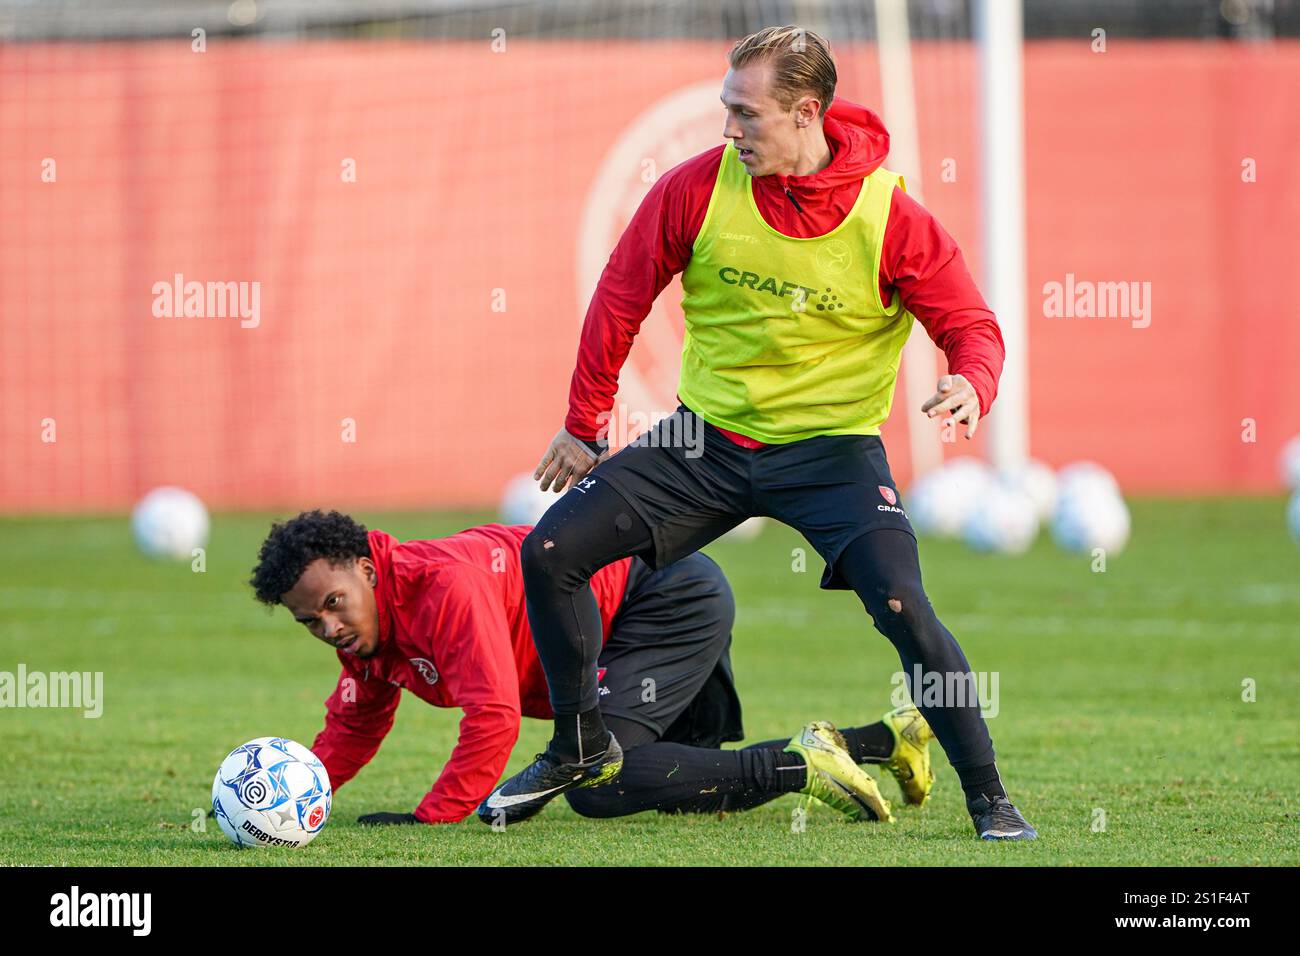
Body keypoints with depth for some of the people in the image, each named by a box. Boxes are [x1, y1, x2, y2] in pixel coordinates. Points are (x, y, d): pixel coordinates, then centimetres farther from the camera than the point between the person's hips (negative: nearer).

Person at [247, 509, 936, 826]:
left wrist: (428, 818, -32)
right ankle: (886, 737, 28)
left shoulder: (441, 587, -28)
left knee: (595, 783, -26)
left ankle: (801, 763, -16)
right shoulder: (370, 626, 2)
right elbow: (353, 728, 12)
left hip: (668, 596, -11)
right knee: (689, 795, 18)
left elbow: (494, 718, -33)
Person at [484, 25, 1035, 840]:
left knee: (903, 610, -24)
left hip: (832, 449, -3)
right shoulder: (699, 186, -9)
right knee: (551, 553, -6)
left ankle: (989, 797, -7)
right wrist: (583, 426, 9)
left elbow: (971, 325, -8)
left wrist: (971, 386, -32)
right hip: (710, 437, 3)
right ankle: (582, 745, 16)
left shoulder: (890, 216, -16)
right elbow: (621, 298, 3)